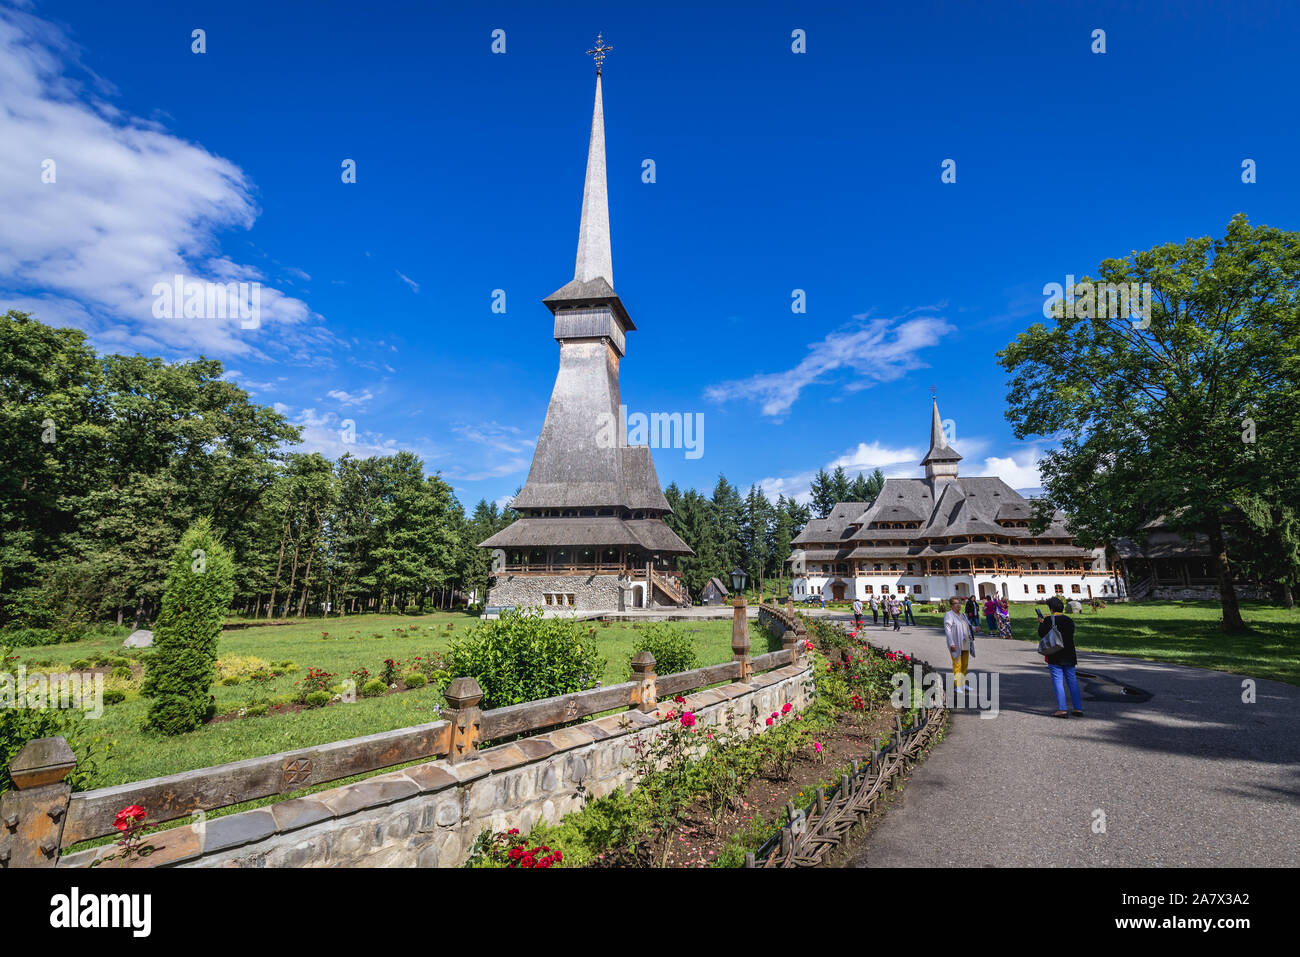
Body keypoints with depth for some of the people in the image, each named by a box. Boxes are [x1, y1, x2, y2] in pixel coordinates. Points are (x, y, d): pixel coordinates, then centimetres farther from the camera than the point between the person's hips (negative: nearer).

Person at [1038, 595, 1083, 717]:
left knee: (1058, 682, -3)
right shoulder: (1070, 620, 5)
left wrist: (1041, 623, 12)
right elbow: (1070, 635, 17)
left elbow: (1041, 634, -5)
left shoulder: (1049, 620, -12)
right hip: (1069, 656, 6)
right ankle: (1078, 708, 13)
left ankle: (1062, 709, -6)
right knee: (1072, 681, 11)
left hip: (1055, 657, -5)